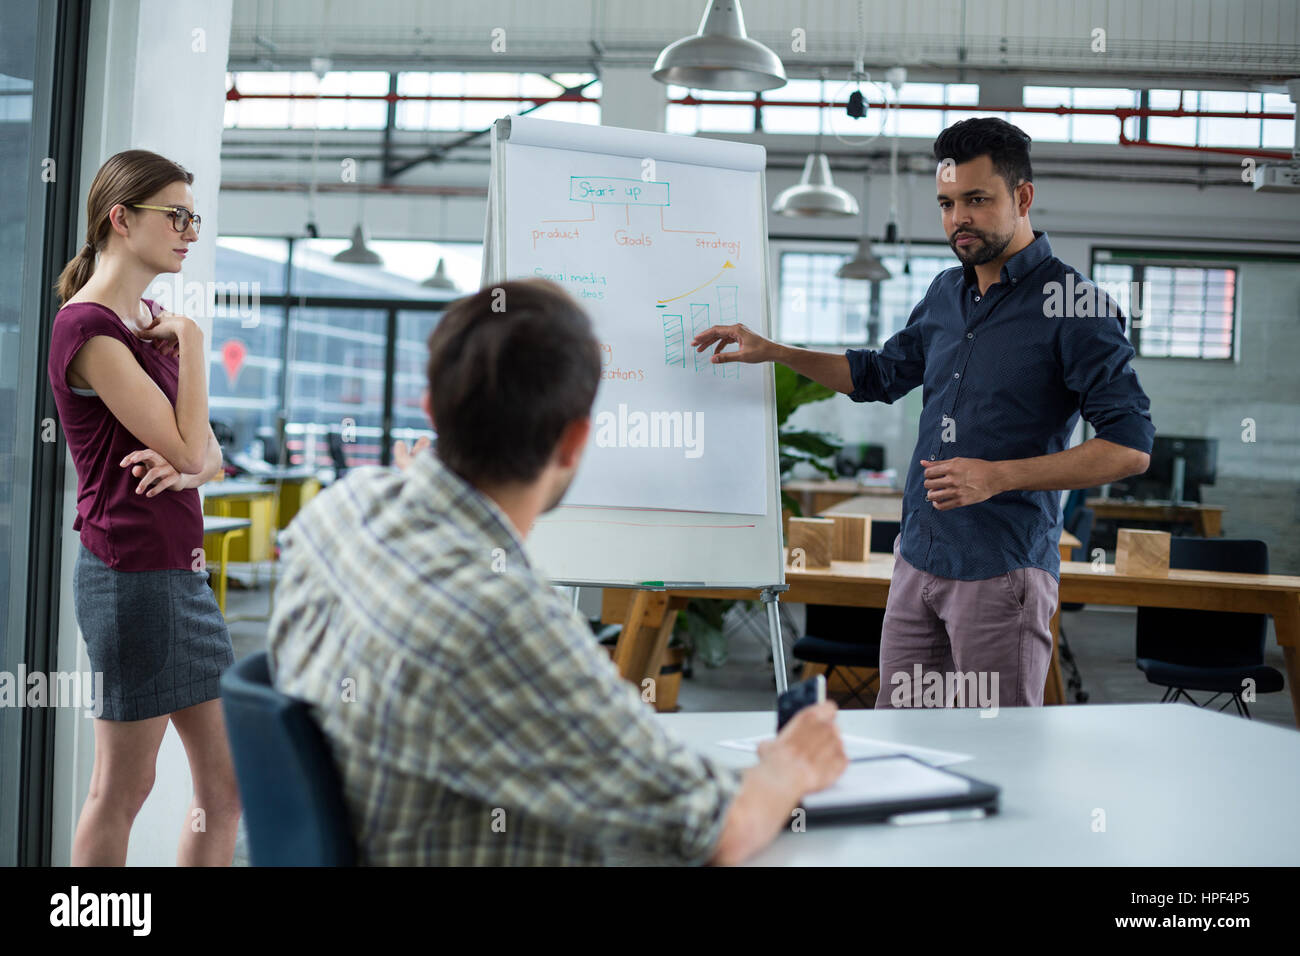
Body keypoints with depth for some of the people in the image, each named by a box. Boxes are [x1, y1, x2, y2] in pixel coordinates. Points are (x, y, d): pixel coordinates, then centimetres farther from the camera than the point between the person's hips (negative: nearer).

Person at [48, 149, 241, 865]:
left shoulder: (150, 323, 15)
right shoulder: (88, 327, -12)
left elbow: (208, 455, 14)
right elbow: (185, 445, -17)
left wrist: (186, 467, -8)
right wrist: (190, 338, -8)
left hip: (181, 569, 9)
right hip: (131, 571, -9)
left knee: (227, 785, 11)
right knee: (122, 789, 3)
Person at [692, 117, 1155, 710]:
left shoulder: (1076, 306, -10)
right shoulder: (945, 294, 12)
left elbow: (1131, 448, -15)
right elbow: (881, 374, 28)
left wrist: (999, 477, -21)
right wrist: (771, 351, 19)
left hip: (1003, 569, -6)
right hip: (917, 560, 7)